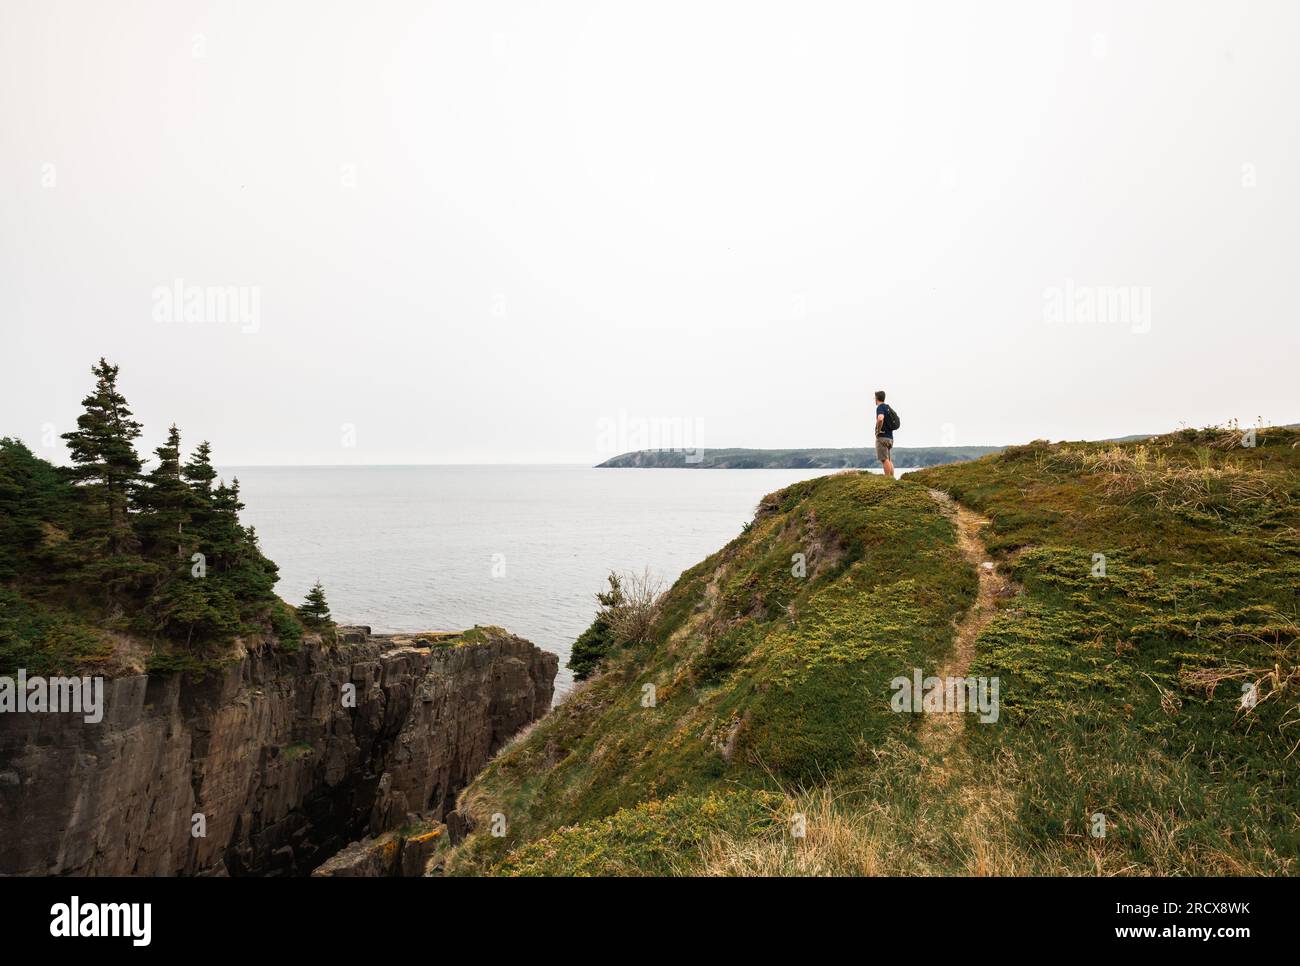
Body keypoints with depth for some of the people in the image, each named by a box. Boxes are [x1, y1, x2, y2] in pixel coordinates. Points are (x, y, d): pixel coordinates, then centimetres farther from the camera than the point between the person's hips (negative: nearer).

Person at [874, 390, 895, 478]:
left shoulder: (880, 407, -11)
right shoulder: (888, 407, 16)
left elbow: (880, 419, -32)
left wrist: (878, 430, -19)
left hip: (882, 437, -9)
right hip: (890, 437, 9)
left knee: (885, 460, -9)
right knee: (889, 460, 10)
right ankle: (892, 478, 8)